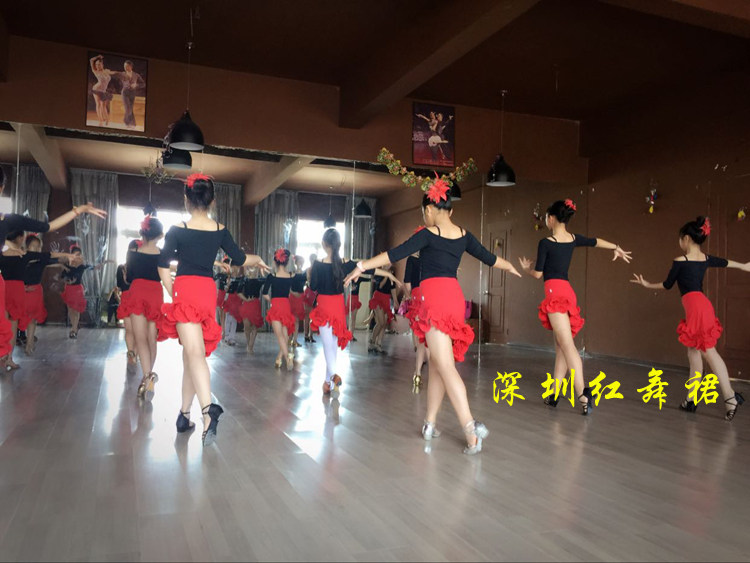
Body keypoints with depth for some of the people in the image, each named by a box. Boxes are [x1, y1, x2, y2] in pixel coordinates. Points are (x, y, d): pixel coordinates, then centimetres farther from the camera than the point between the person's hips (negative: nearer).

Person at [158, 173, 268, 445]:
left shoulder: (177, 230, -2)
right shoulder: (220, 230, 6)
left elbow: (163, 265, -5)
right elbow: (240, 259, 14)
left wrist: (172, 293, 5)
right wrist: (258, 259, 34)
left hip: (184, 290, -4)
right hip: (208, 291, 4)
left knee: (195, 353, -15)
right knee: (191, 353, 15)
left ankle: (208, 408, -36)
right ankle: (184, 415, 23)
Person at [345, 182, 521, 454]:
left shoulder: (429, 234, -4)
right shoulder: (464, 235, 12)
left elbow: (396, 253, -10)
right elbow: (488, 257, 23)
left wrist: (362, 265, -7)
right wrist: (510, 266, 43)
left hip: (434, 296, -6)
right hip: (455, 296, 7)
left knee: (446, 367, -9)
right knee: (436, 363, 15)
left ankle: (471, 429, -18)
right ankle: (430, 423, 22)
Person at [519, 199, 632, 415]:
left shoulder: (546, 243, -8)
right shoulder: (574, 239, 12)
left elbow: (538, 274, -4)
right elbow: (597, 241, 30)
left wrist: (526, 268, 18)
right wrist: (617, 248, 48)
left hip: (554, 292, -7)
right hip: (567, 291, 8)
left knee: (567, 345, -15)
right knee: (560, 346, 10)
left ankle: (583, 392, -26)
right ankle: (554, 394, 17)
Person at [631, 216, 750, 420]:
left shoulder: (680, 261, -5)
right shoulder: (706, 259, 15)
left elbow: (667, 285, 6)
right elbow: (725, 262, 36)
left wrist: (647, 285, 23)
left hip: (695, 306, -8)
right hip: (701, 305, 8)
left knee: (709, 352, -9)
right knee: (693, 352, 13)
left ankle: (730, 397, -15)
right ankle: (691, 399, 19)